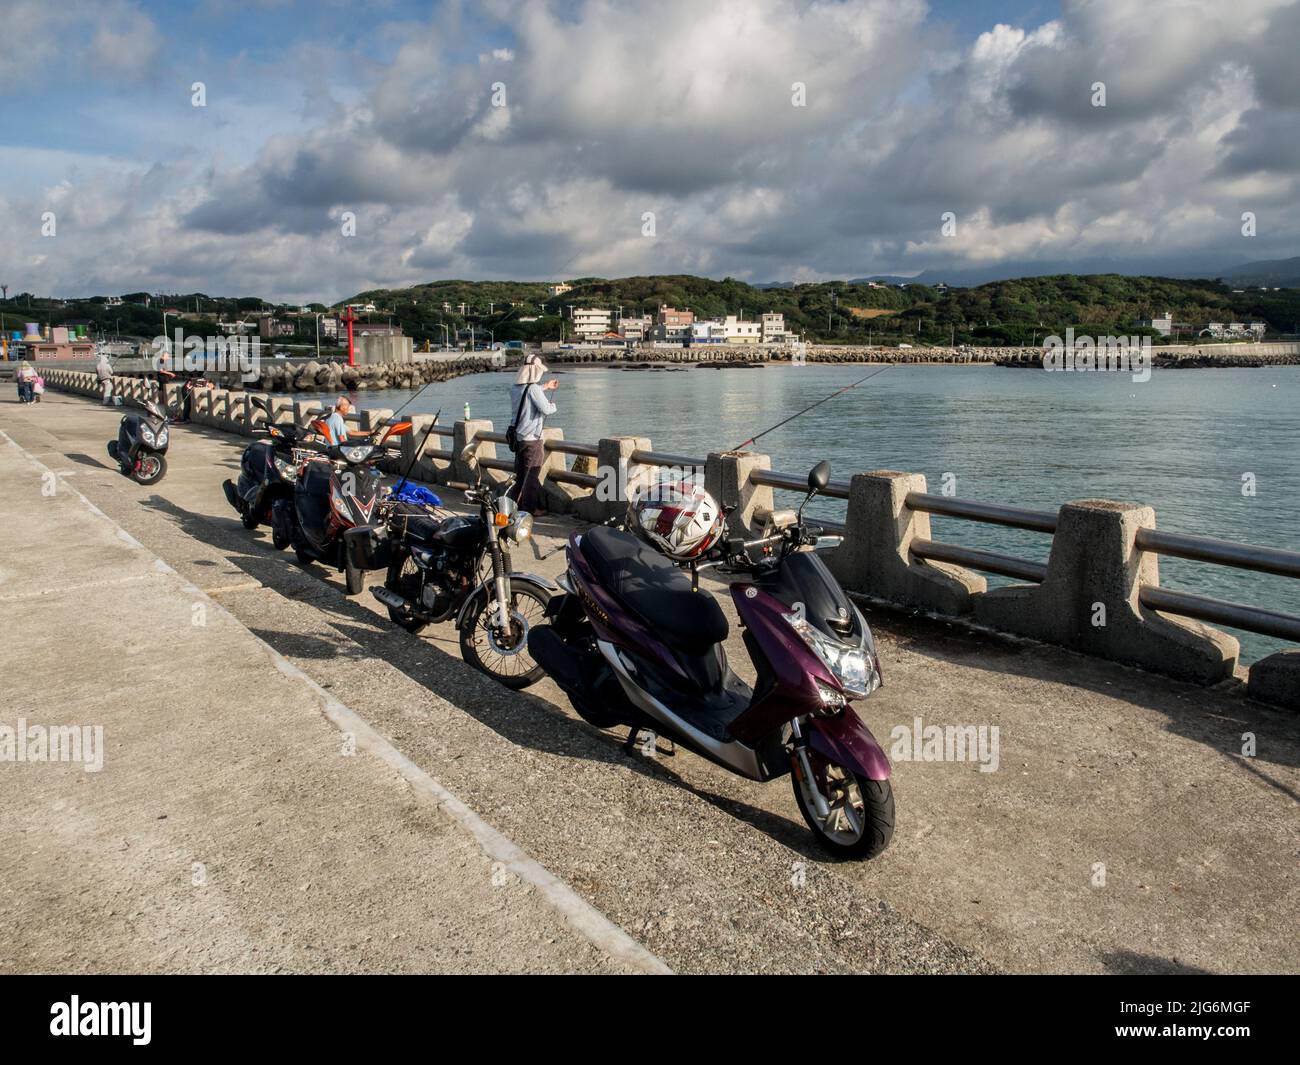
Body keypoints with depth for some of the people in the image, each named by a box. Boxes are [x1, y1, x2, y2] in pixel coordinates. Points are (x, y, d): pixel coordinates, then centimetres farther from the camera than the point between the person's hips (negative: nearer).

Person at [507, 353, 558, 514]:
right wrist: (553, 405, 2)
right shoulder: (533, 388, -18)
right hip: (531, 438, -8)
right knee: (532, 474, 2)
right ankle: (530, 507, 8)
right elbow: (546, 409, -21)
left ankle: (514, 503, 23)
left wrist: (545, 387, 35)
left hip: (518, 436, 8)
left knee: (520, 472, 17)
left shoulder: (515, 388, 7)